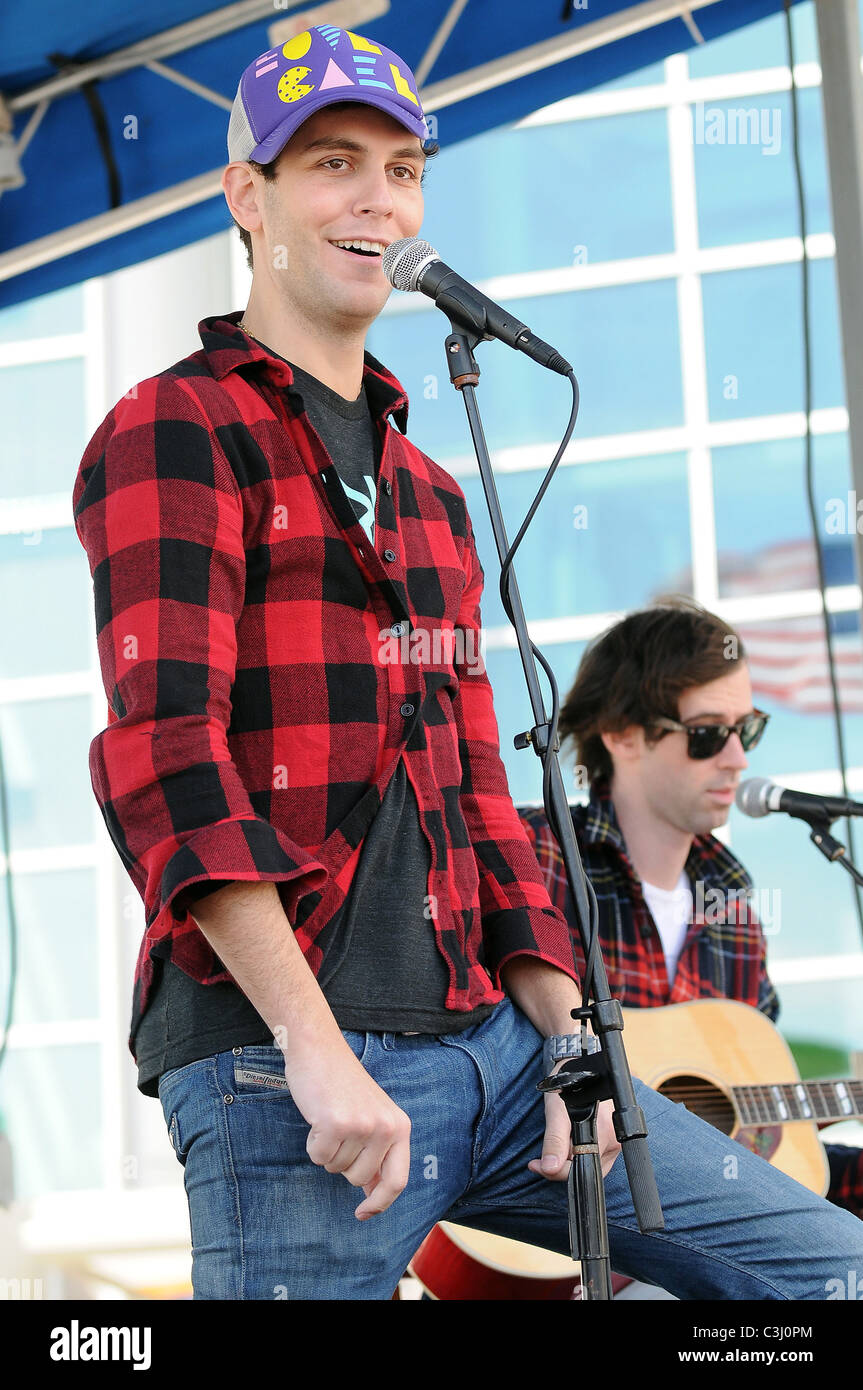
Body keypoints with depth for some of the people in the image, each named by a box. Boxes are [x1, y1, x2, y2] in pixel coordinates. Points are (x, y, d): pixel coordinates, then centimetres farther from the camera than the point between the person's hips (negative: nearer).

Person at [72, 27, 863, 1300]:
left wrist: (566, 1035, 9)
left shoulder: (428, 491, 23)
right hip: (280, 1063, -8)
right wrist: (315, 1048, -21)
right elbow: (163, 758, -14)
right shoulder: (176, 432, -3)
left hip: (487, 1045, 8)